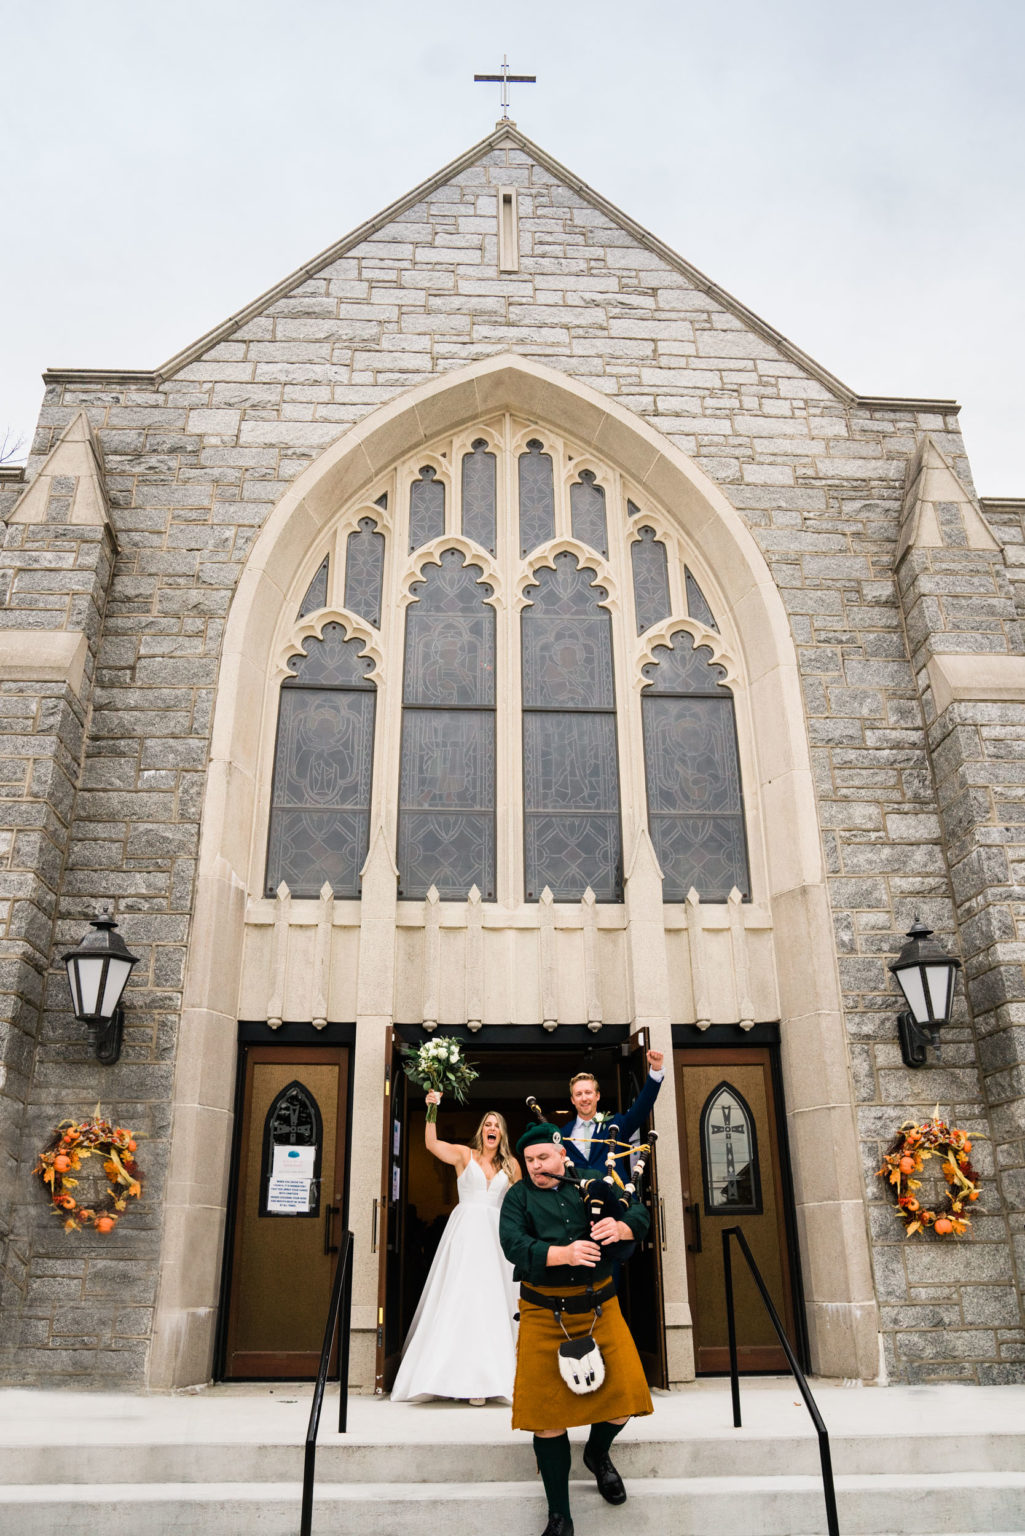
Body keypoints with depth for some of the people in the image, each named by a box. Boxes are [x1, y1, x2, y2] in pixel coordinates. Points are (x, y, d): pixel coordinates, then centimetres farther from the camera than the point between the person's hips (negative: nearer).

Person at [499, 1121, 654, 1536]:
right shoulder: (519, 1197, 1)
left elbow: (639, 1213, -1)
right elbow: (513, 1244, -15)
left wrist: (619, 1227, -25)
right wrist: (565, 1253, -30)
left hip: (600, 1307, 2)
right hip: (544, 1314, -1)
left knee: (623, 1393, -1)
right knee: (547, 1413, 2)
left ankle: (598, 1454, 33)